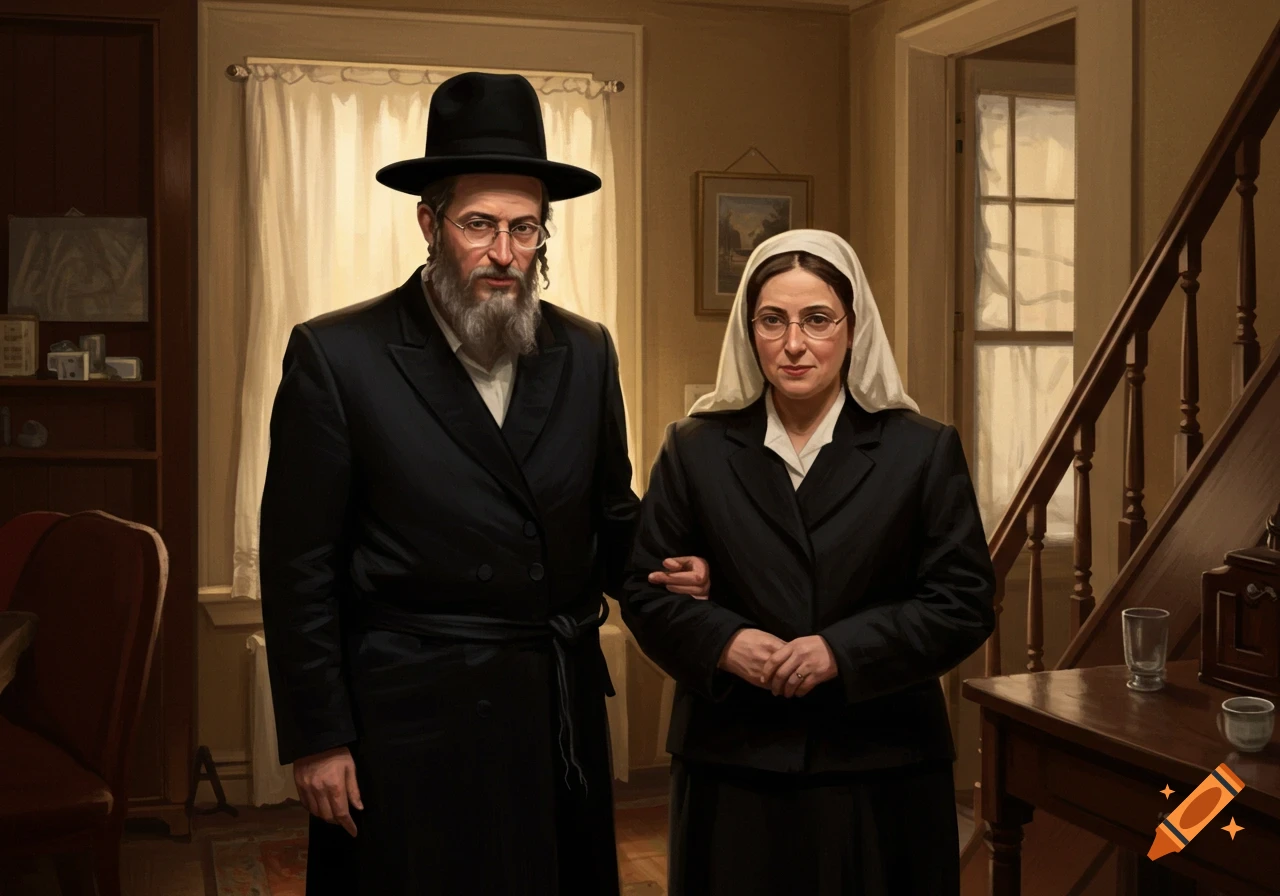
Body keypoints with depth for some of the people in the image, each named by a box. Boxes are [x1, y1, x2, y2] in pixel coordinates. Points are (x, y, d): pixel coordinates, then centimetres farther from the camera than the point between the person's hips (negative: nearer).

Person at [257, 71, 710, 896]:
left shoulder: (586, 353, 5)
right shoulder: (337, 355, -8)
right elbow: (300, 569, -7)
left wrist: (659, 569, -3)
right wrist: (316, 740, -8)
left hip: (564, 711, 4)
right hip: (411, 723, -4)